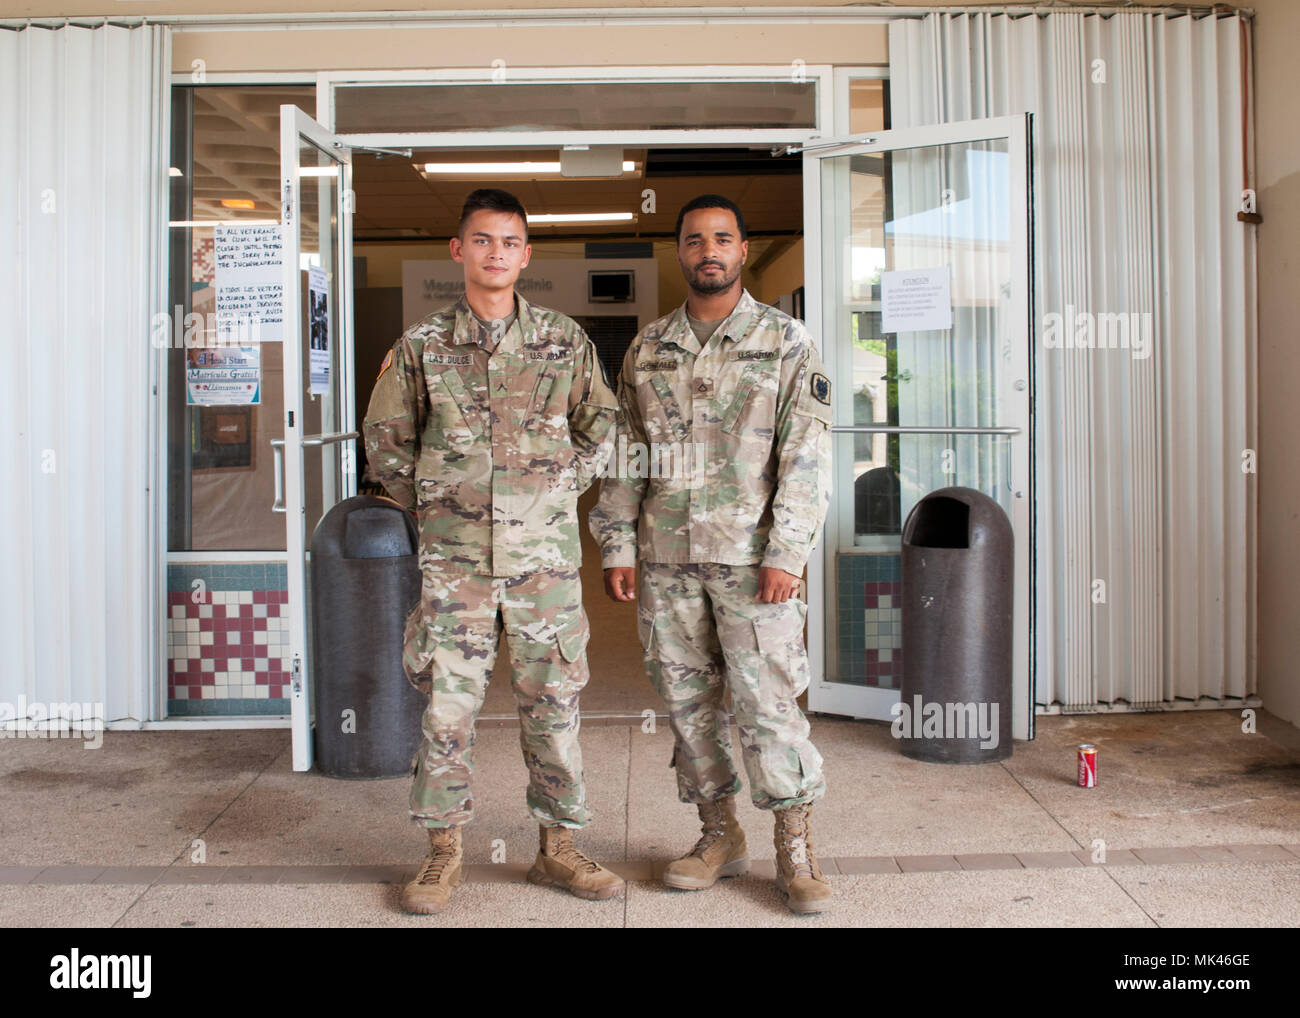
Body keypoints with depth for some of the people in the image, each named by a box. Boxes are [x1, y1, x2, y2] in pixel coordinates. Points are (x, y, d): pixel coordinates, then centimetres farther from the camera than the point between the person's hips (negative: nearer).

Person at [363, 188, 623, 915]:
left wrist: (560, 492, 5)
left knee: (553, 700, 6)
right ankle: (446, 849, 17)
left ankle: (559, 846, 20)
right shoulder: (422, 344, 4)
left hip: (545, 554, 1)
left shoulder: (566, 340, 5)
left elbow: (601, 427, 12)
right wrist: (428, 503, 9)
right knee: (447, 703, 3)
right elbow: (386, 436, 12)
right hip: (454, 556, 0)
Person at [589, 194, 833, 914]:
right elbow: (625, 454, 13)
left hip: (750, 554, -4)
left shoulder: (785, 342, 0)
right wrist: (617, 546, 6)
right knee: (687, 700, 10)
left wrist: (784, 555, -12)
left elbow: (806, 457, -5)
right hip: (665, 558, 4)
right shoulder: (647, 348, 11)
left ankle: (795, 850, 10)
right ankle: (721, 836, 24)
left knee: (768, 704, -4)